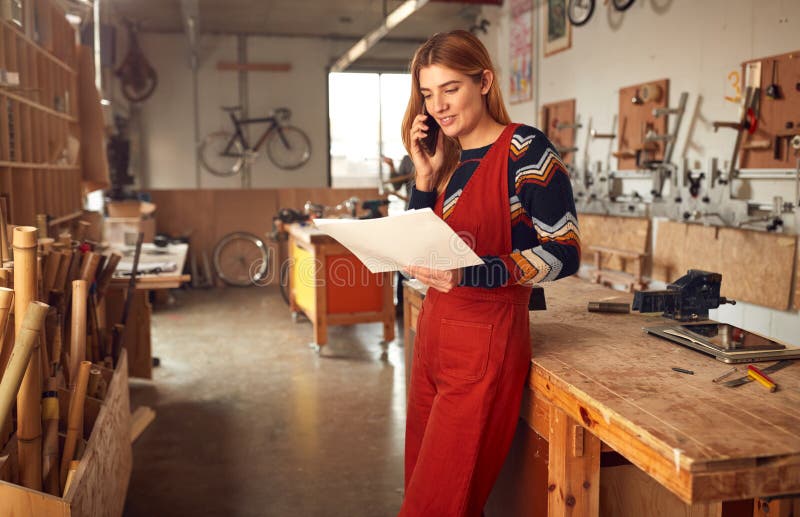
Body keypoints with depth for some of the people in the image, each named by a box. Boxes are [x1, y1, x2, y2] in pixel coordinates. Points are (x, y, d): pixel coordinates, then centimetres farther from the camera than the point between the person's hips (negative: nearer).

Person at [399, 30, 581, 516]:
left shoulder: (526, 150, -11)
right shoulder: (447, 158, 10)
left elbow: (564, 253, -15)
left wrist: (468, 275, -27)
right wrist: (426, 176, -1)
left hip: (487, 339, -7)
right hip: (433, 330, 7)